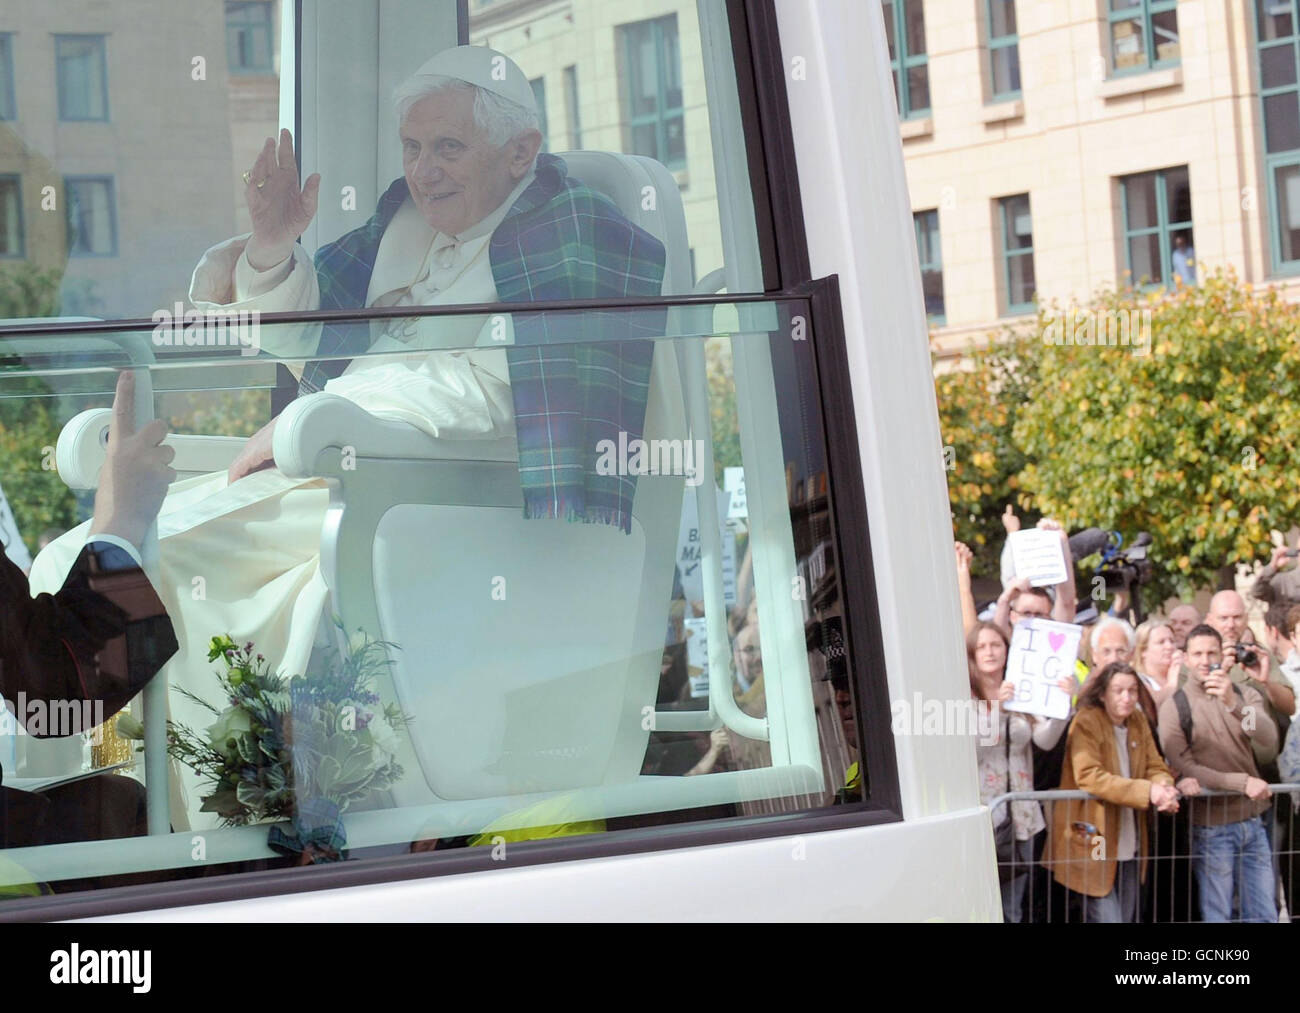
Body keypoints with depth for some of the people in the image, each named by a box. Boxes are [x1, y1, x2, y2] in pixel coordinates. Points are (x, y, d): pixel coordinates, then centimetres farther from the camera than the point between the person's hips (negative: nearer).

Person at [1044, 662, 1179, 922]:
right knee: (1107, 917, -11)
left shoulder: (1139, 723, 10)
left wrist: (1164, 788, -18)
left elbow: (1156, 766, 9)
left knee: (1128, 916, 13)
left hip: (1129, 848, 8)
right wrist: (1147, 791, -29)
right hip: (1093, 841, -7)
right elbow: (1088, 776, -24)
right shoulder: (1086, 722, -13)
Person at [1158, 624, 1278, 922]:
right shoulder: (1175, 705, -3)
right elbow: (1183, 767, -11)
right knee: (1217, 916, -1)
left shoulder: (1245, 694, 6)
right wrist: (1242, 781, -14)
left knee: (1264, 914, 6)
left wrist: (1233, 704, -30)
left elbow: (1269, 739, -13)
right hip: (1211, 827, -3)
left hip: (1253, 822, 4)